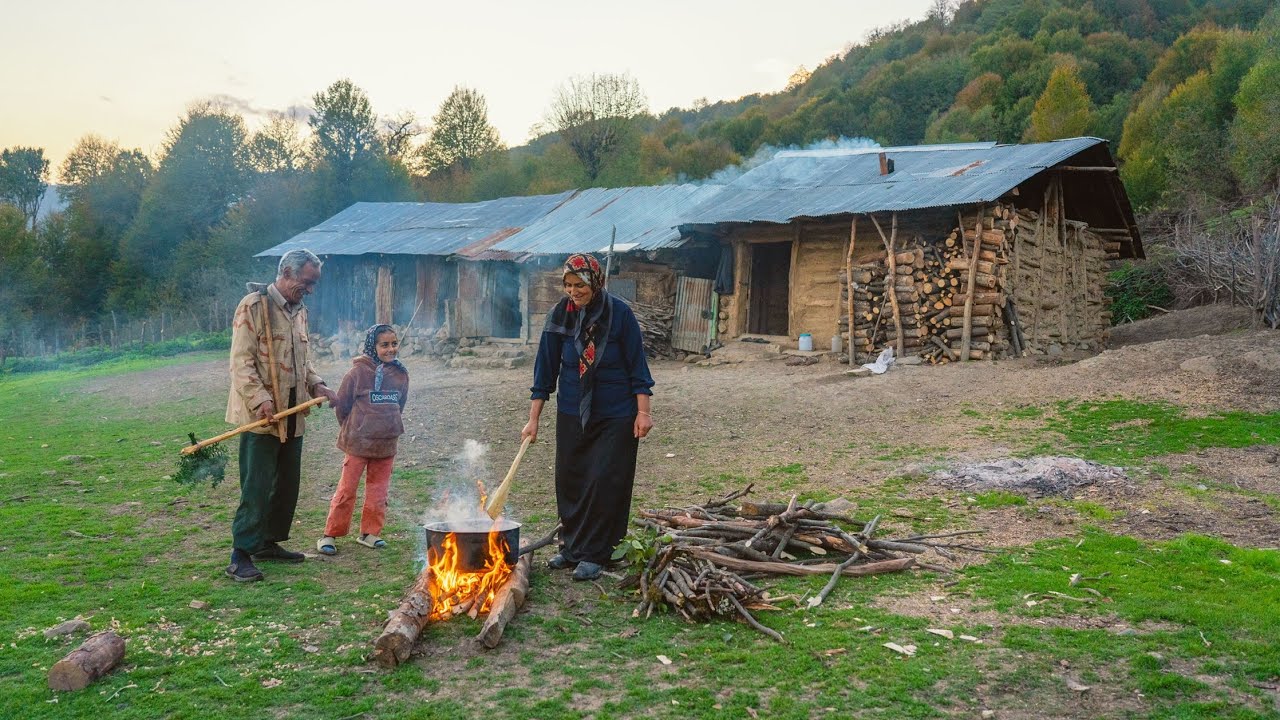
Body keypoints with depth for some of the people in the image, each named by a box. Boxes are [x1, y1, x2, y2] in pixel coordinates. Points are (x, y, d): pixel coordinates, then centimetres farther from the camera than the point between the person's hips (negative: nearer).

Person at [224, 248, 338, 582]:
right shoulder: (254, 306, -10)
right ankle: (241, 555, 0)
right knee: (257, 488, -7)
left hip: (292, 415, 8)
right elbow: (241, 361, -16)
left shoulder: (298, 310, 15)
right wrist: (260, 399, -25)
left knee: (288, 485, 14)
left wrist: (316, 385, 7)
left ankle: (268, 542, 27)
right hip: (261, 416, -8)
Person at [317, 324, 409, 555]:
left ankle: (370, 532, 23)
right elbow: (341, 404, -4)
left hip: (386, 443, 5)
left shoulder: (400, 374, 2)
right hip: (358, 442, -4)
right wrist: (351, 429, 5)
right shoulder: (358, 372, -13)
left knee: (378, 490, 11)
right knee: (347, 489, 2)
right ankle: (330, 534, 11)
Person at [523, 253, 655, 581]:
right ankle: (571, 546, 25)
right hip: (572, 414, 4)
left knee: (605, 482, -5)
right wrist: (534, 419, -1)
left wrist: (643, 412, -10)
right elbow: (545, 370, 0)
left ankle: (593, 555, 6)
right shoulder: (560, 316, -3)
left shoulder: (619, 313, -11)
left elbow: (637, 366, -6)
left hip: (615, 415, -3)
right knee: (569, 480, 8)